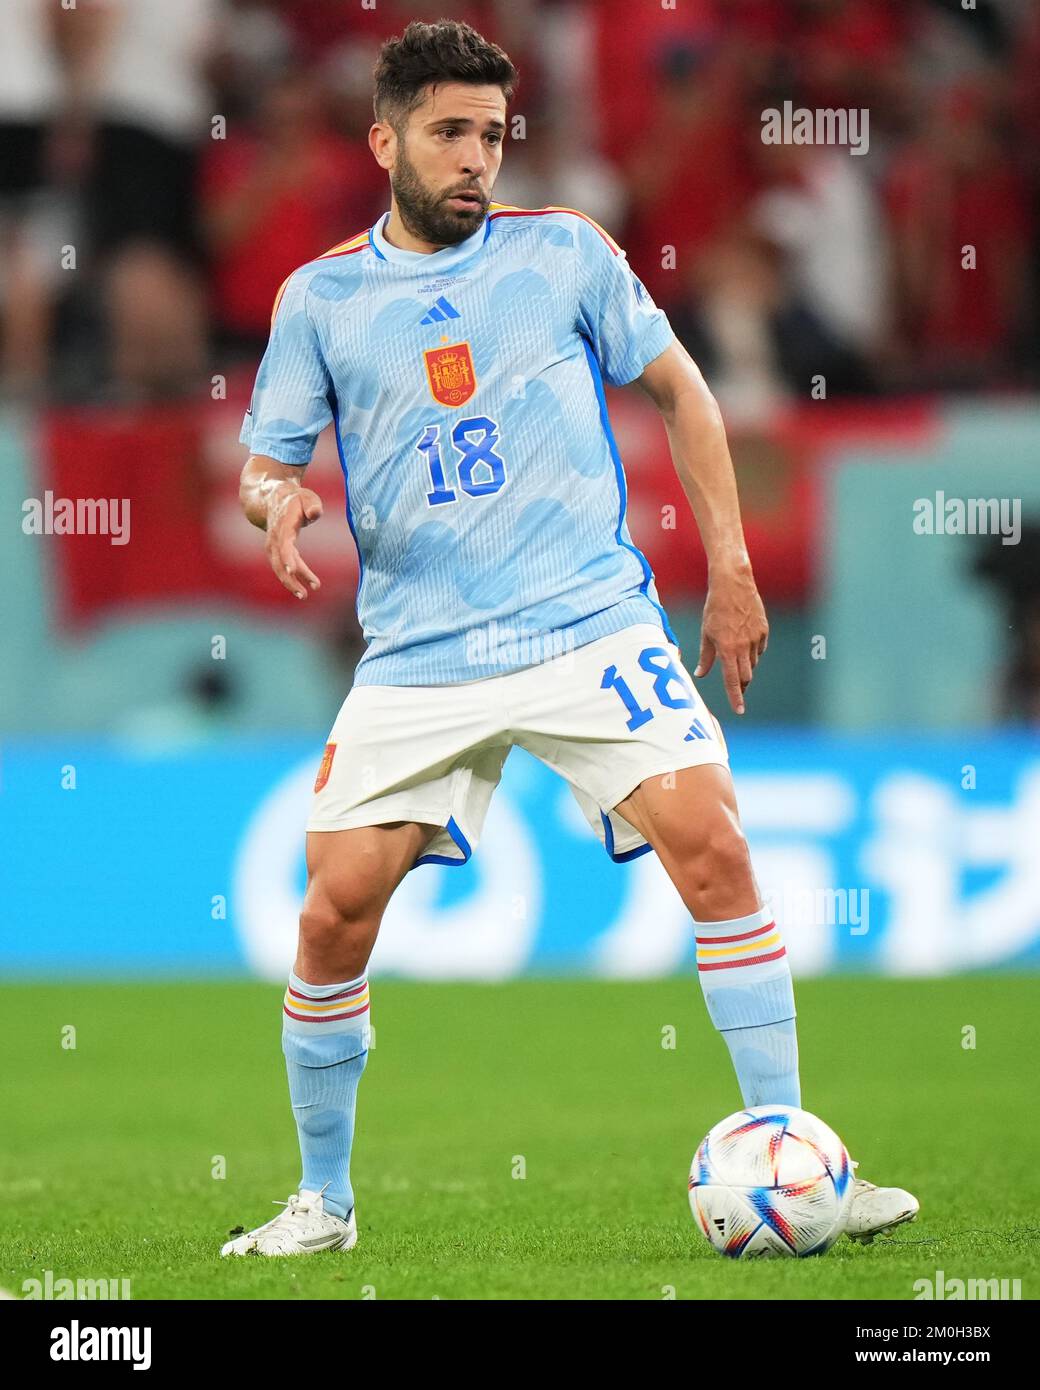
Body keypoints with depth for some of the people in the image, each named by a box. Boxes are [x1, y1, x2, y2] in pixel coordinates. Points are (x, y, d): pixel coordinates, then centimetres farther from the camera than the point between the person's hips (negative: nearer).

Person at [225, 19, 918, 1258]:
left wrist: (729, 566, 7)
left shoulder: (563, 251, 5)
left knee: (712, 846, -17)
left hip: (591, 628, -1)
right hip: (417, 656, 1)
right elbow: (265, 463, 11)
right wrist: (277, 501, -14)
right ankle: (321, 1201, 12)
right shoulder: (320, 297, 7)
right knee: (335, 907, -8)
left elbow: (677, 389, 13)